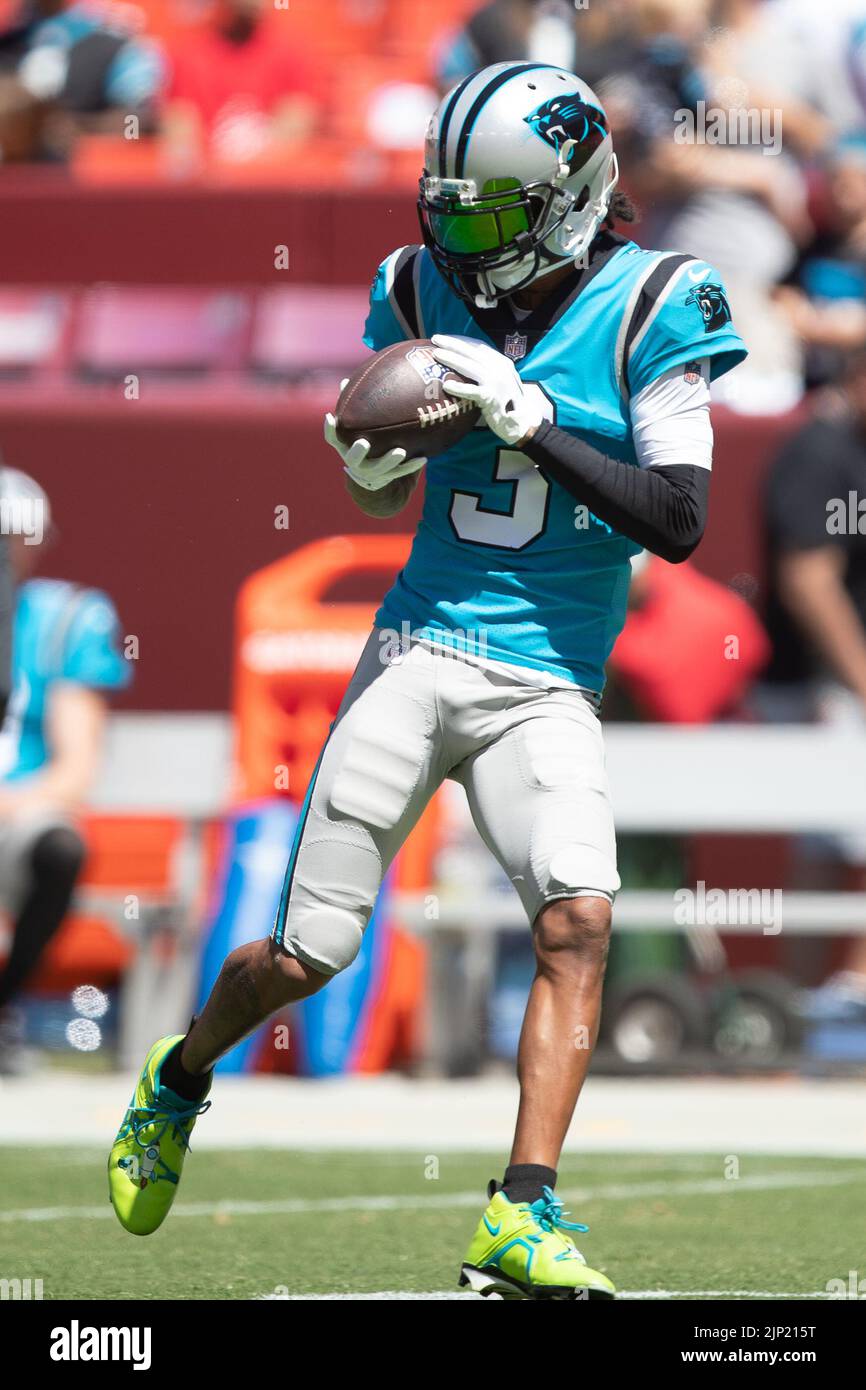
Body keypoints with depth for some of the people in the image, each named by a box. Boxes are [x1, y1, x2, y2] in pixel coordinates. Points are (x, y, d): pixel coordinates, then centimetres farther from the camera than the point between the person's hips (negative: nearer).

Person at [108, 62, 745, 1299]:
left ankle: (522, 1219, -22)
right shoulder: (430, 294, 4)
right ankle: (180, 1081, 34)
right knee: (308, 957, 3)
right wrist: (369, 461, -7)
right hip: (421, 649, 2)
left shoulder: (643, 313, -6)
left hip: (550, 686, -2)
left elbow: (679, 523, -14)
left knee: (578, 916, -25)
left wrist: (531, 424, -21)